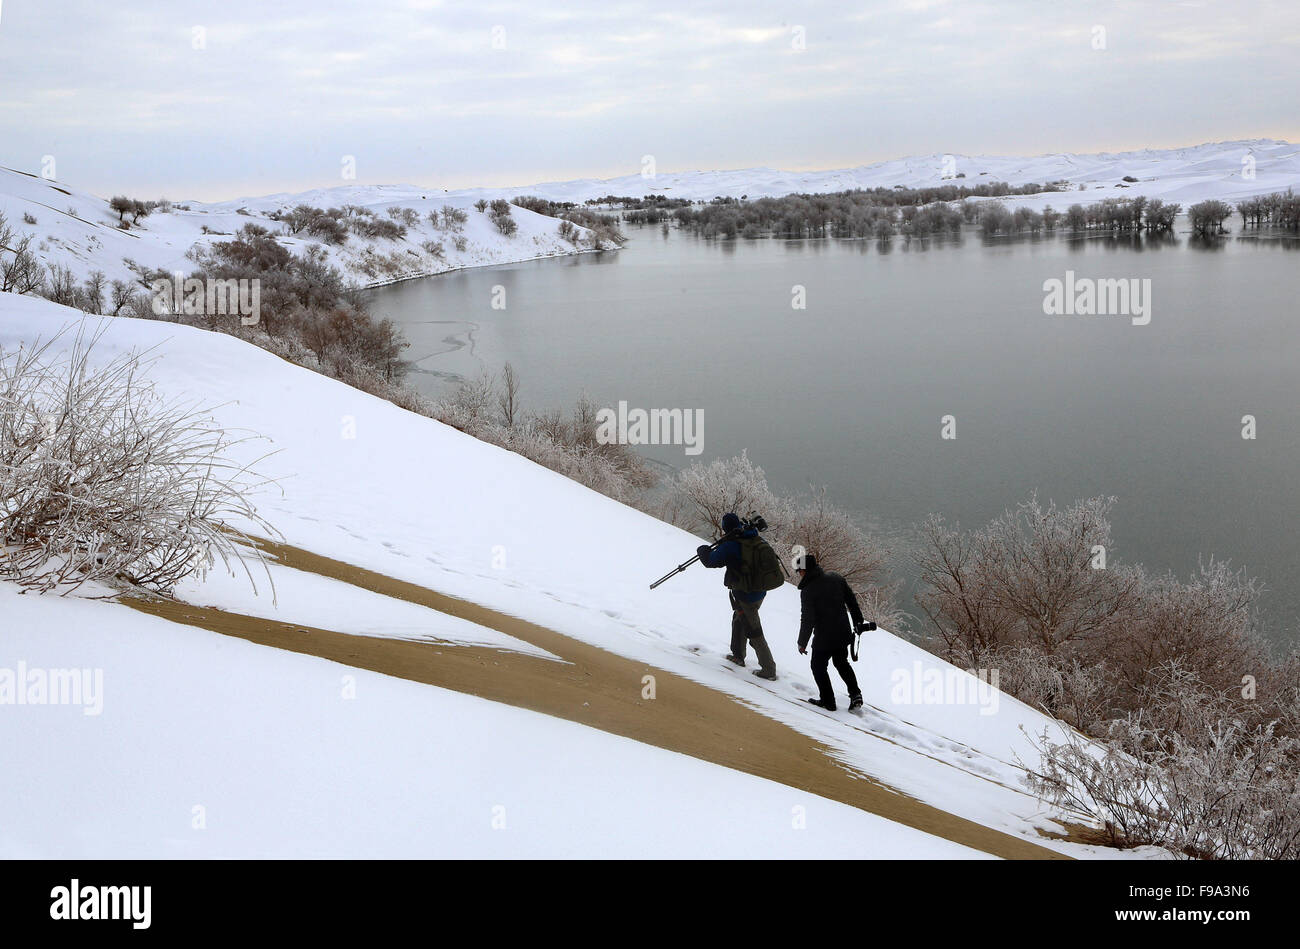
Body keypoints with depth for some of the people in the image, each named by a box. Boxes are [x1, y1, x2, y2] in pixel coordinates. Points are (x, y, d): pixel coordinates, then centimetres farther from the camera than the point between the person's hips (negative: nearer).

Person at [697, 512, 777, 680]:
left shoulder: (729, 546, -22)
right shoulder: (752, 538, -2)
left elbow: (710, 561, -14)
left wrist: (702, 549, 5)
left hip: (746, 596, -8)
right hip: (760, 591, 8)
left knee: (754, 632, 1)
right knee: (738, 619, 28)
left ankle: (769, 669, 5)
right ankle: (738, 655, 42)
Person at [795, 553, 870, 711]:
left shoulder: (807, 590, -19)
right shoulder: (836, 578, -1)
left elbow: (807, 620, -17)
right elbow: (852, 601, 8)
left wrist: (802, 642, -6)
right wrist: (858, 622, 21)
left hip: (823, 638, -6)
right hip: (844, 633, 6)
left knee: (818, 666, 15)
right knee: (841, 663, 26)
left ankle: (828, 701, 20)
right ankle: (855, 694, 17)